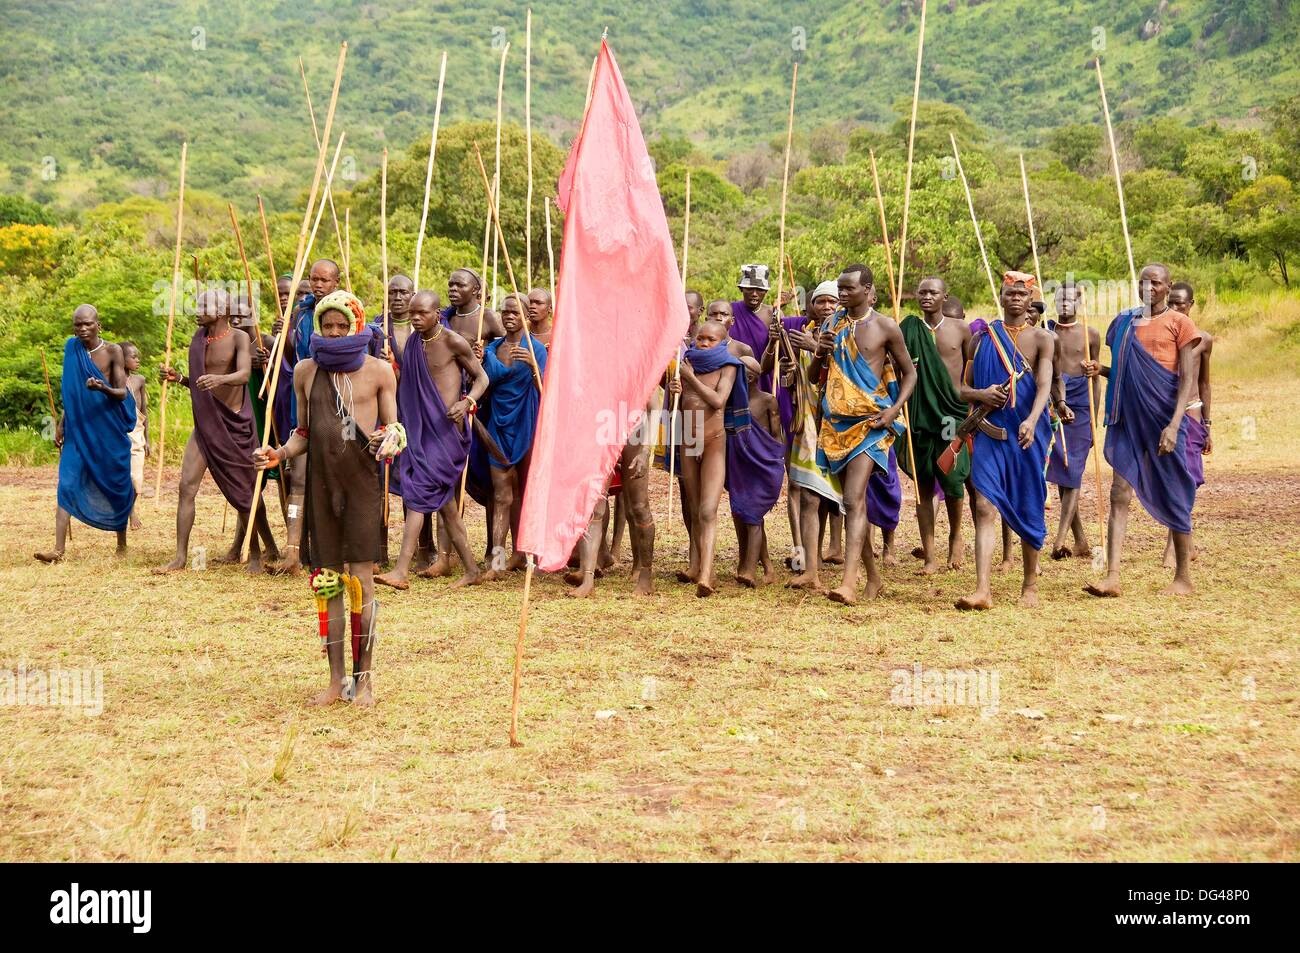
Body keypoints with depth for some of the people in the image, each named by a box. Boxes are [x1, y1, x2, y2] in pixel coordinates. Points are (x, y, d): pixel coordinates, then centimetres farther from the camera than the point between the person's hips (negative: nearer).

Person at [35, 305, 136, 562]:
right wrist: (61, 423, 10)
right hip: (78, 428, 2)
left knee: (116, 486, 8)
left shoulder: (112, 351, -6)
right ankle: (58, 549, -14)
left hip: (109, 430, -2)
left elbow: (122, 393, -9)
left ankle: (122, 544, 24)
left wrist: (104, 389, -30)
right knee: (67, 485, -9)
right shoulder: (72, 349, 4)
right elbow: (72, 392, 14)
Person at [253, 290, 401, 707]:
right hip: (321, 481, 3)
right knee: (326, 580, 4)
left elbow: (393, 427, 7)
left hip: (363, 482, -3)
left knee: (360, 578, -6)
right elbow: (304, 433, 17)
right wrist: (280, 453, -2)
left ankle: (364, 677, 5)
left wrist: (391, 442, -16)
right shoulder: (306, 371, 11)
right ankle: (336, 680, 12)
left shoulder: (378, 371, 3)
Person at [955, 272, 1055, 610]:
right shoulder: (983, 337, 9)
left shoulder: (1041, 339, 1)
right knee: (984, 506, -11)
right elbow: (963, 387, 12)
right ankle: (983, 590, -18)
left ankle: (1030, 585, 22)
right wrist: (980, 395, -11)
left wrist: (1031, 420, -32)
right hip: (990, 432, 1)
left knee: (1028, 509, 7)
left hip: (1027, 433, -1)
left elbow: (1044, 384, -14)